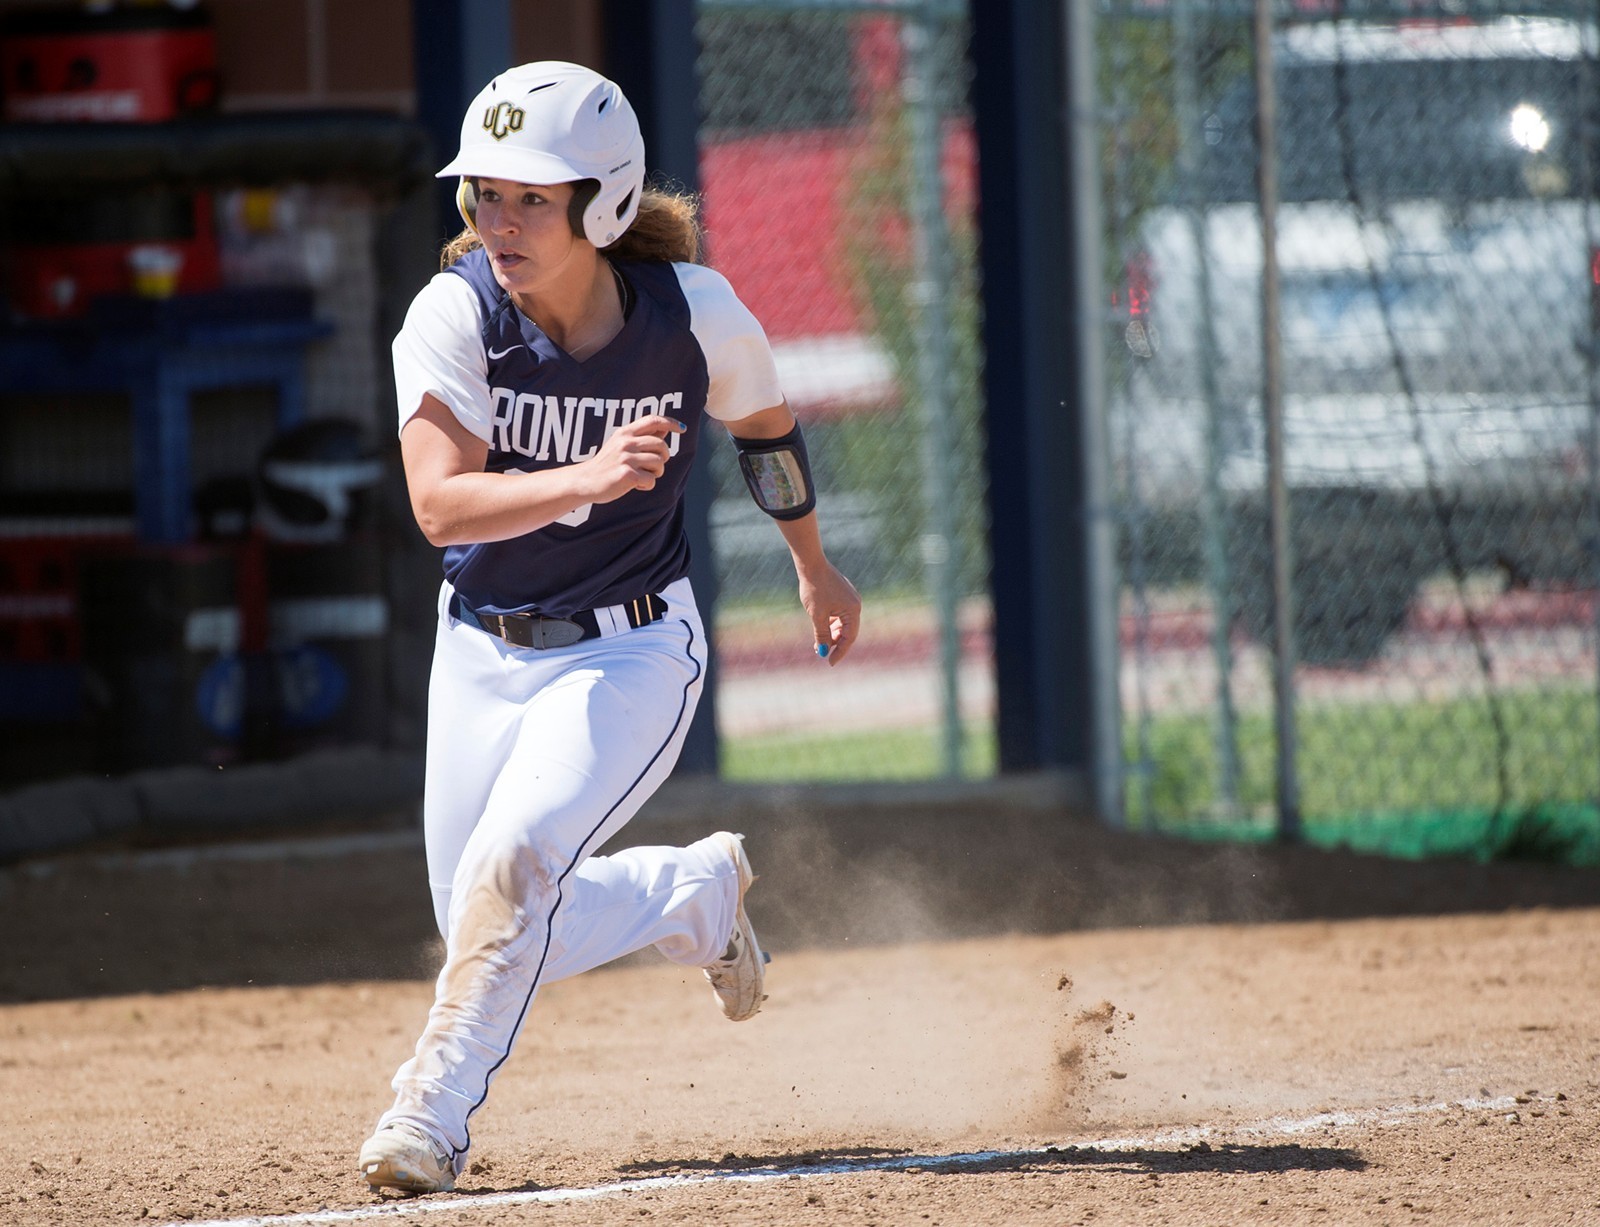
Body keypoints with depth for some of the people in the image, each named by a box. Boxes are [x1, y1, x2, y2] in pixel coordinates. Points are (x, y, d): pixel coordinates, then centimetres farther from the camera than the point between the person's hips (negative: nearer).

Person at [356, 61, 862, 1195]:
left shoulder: (694, 313, -15)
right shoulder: (455, 315, -18)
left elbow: (765, 423, 8)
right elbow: (440, 504, -30)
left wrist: (815, 567, 23)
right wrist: (585, 478, -47)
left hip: (633, 651, -3)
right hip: (482, 659, 3)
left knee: (513, 861, -26)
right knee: (500, 940, 10)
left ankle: (434, 1107, -14)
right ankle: (695, 892, 36)